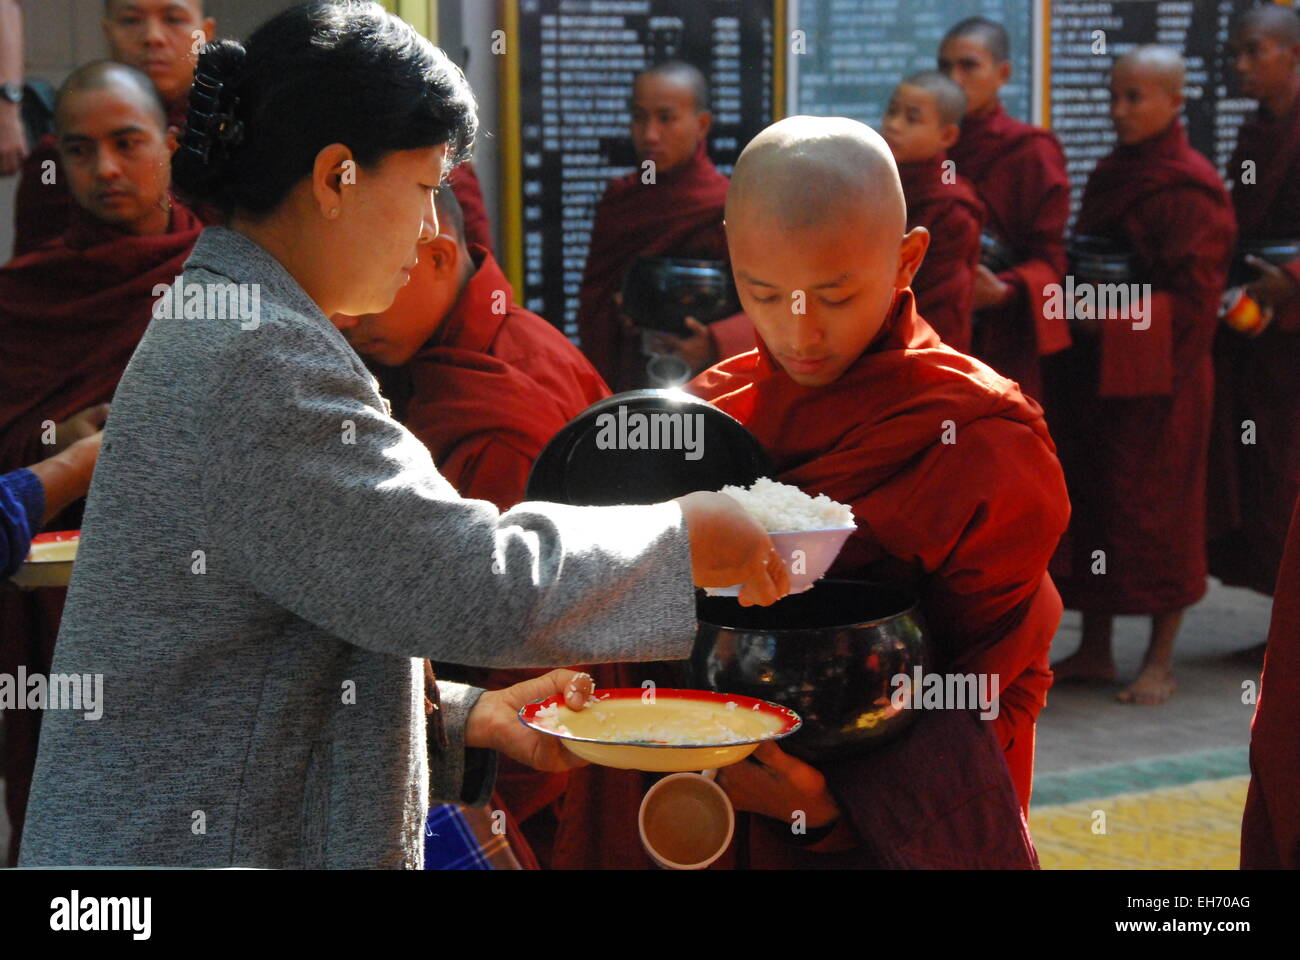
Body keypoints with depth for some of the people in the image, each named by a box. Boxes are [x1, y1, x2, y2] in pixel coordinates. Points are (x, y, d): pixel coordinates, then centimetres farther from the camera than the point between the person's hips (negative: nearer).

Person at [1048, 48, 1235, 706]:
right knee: (1091, 498, 9)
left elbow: (1193, 298, -16)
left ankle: (1160, 662, 11)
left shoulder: (1188, 189, -12)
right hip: (1097, 368, 8)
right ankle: (1094, 651, 19)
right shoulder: (1109, 176, 12)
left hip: (1159, 374, -8)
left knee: (1156, 509, 0)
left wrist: (1117, 314, -22)